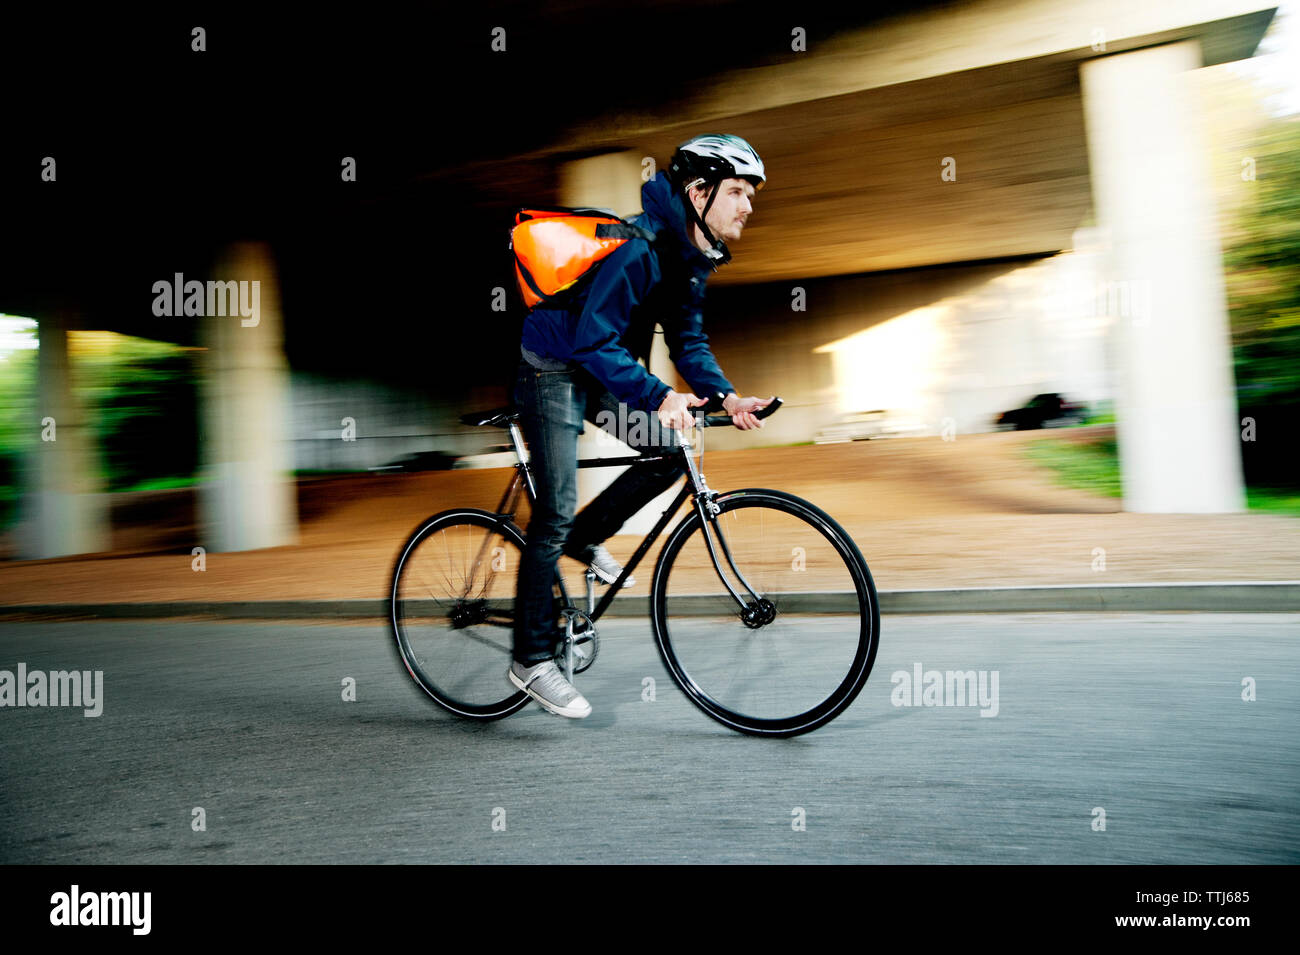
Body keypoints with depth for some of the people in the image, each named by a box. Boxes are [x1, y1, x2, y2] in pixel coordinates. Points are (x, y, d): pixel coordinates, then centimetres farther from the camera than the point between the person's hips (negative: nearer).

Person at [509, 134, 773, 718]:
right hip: (554, 368, -9)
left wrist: (723, 394, -7)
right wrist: (657, 396, -41)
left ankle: (587, 538, 18)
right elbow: (594, 338, -32)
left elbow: (686, 336, 7)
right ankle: (531, 660, 1)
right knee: (555, 511, -9)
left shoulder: (694, 254, 2)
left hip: (601, 368, 9)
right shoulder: (641, 246, -27)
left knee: (671, 452, -3)